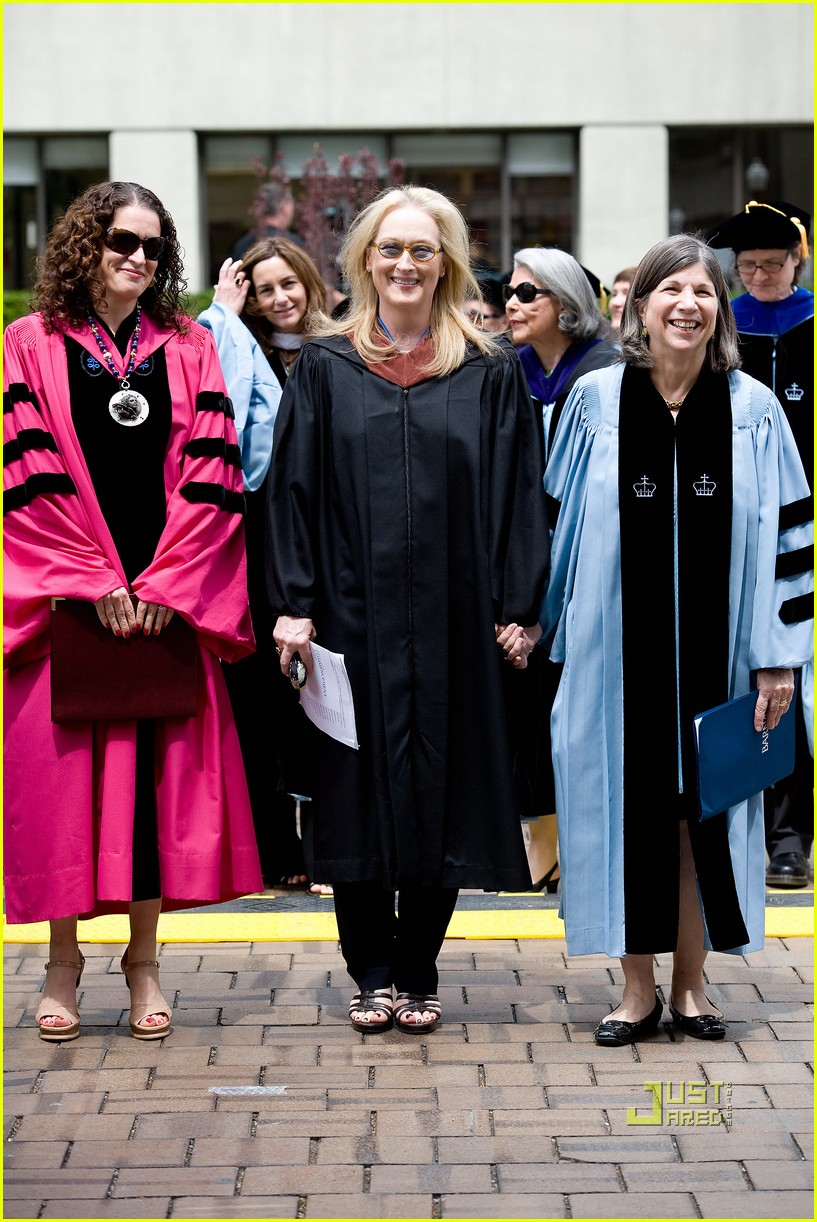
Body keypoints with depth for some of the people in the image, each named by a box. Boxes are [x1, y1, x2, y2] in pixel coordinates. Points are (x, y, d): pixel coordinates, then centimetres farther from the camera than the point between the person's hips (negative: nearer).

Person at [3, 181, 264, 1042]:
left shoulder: (188, 350, 9)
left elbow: (209, 476, 2)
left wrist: (164, 581, -9)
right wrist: (94, 581, -12)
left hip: (168, 599, 2)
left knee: (160, 767, 2)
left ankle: (143, 959, 12)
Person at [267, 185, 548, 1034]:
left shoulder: (490, 373, 5)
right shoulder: (325, 367, 5)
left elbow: (516, 494, 4)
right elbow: (293, 487, 2)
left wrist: (516, 609, -2)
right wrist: (296, 604, -5)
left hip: (450, 616, 0)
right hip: (354, 612, 0)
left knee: (441, 787, 3)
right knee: (362, 788, 3)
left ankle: (419, 972, 15)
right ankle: (372, 973, 14)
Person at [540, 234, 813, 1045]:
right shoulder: (595, 400, -1)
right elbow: (559, 520, 6)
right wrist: (548, 627, 6)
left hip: (713, 649, 0)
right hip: (620, 648, 0)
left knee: (704, 809, 7)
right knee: (628, 807, 5)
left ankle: (690, 983, 20)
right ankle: (639, 986, 16)